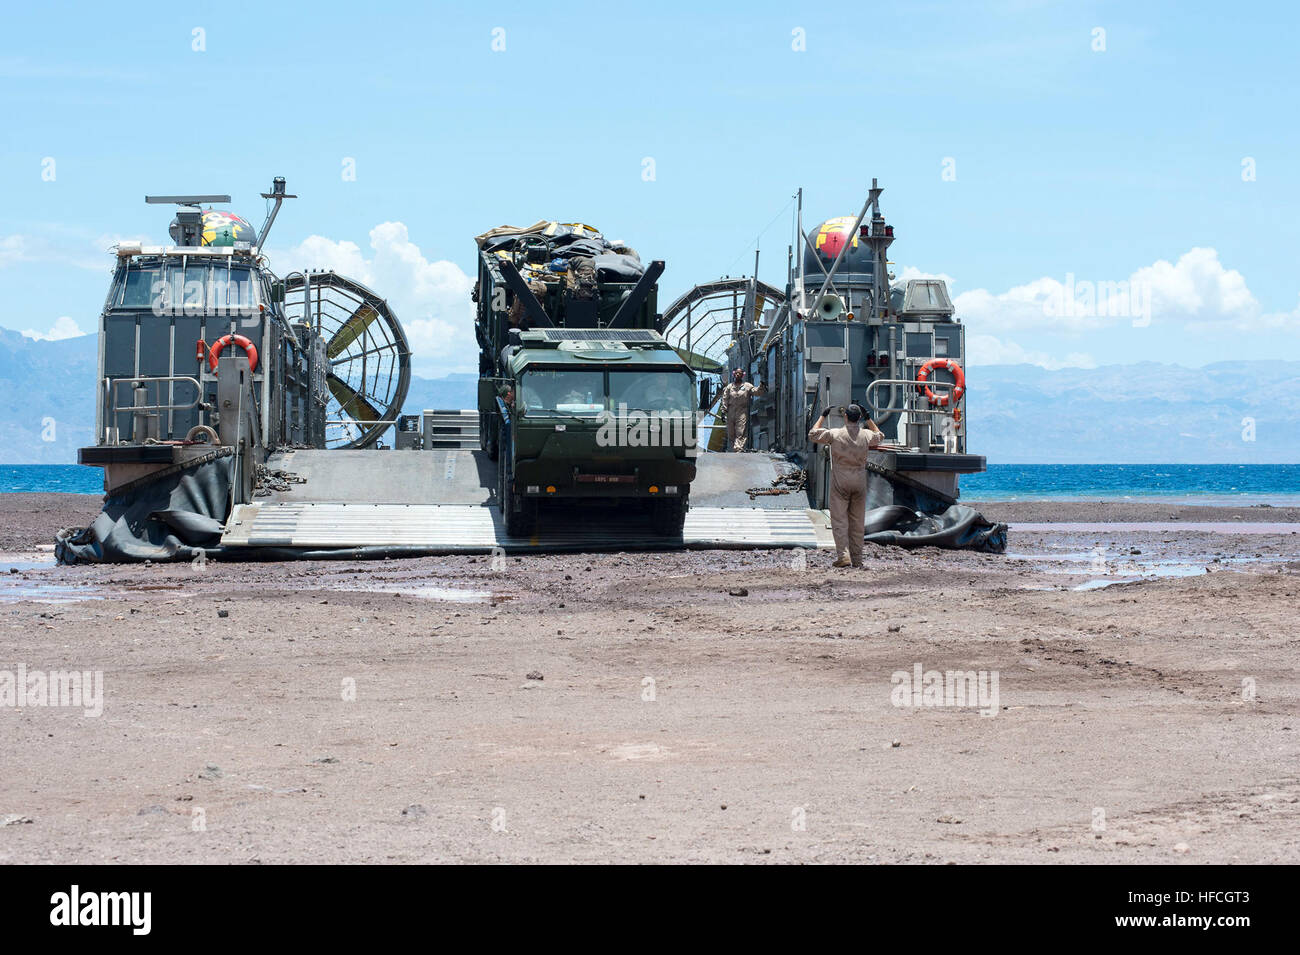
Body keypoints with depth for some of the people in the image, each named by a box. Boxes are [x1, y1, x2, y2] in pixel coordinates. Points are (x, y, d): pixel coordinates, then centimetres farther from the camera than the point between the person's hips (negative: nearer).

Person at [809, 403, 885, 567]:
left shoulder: (835, 434, -9)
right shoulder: (866, 435, 0)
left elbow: (812, 435, 5)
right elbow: (880, 435, 25)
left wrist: (823, 416, 14)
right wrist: (868, 418, 28)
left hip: (840, 482, -3)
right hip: (859, 482, 3)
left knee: (839, 520, -3)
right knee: (857, 521, 9)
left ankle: (843, 555, -17)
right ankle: (857, 558, 11)